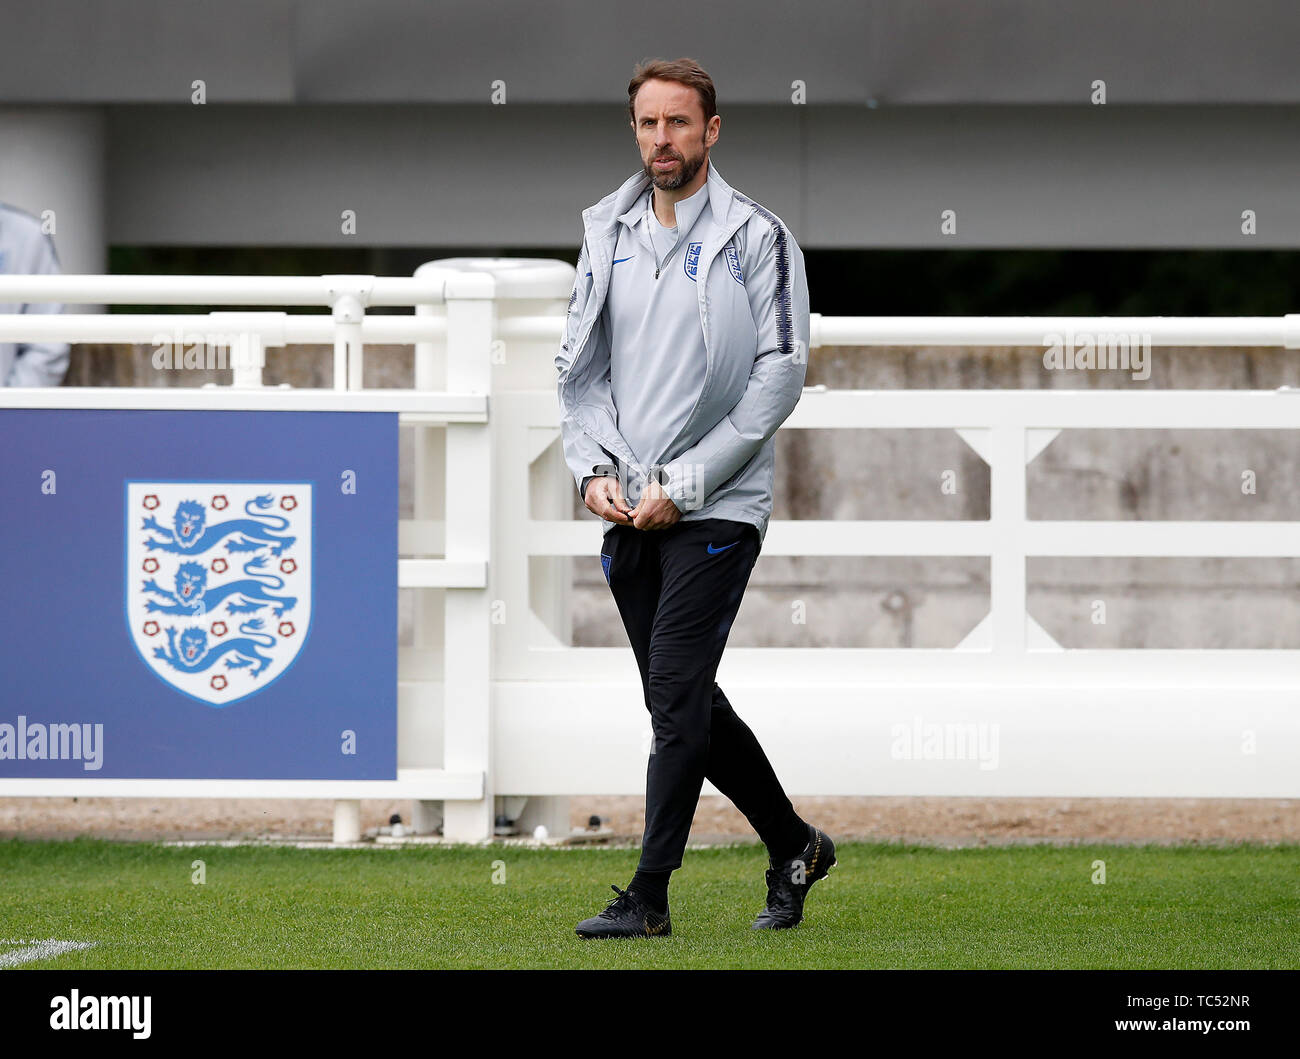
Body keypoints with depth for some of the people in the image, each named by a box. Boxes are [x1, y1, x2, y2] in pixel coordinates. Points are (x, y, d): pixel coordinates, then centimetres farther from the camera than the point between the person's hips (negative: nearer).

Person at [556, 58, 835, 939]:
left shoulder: (756, 237, -6)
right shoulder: (608, 234, 11)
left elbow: (780, 376, -11)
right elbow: (579, 364, 15)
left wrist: (683, 485, -14)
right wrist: (594, 469, -1)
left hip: (717, 510, -6)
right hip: (628, 510, 6)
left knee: (676, 696, -12)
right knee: (687, 703, 12)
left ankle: (649, 897, -10)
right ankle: (795, 847, 28)